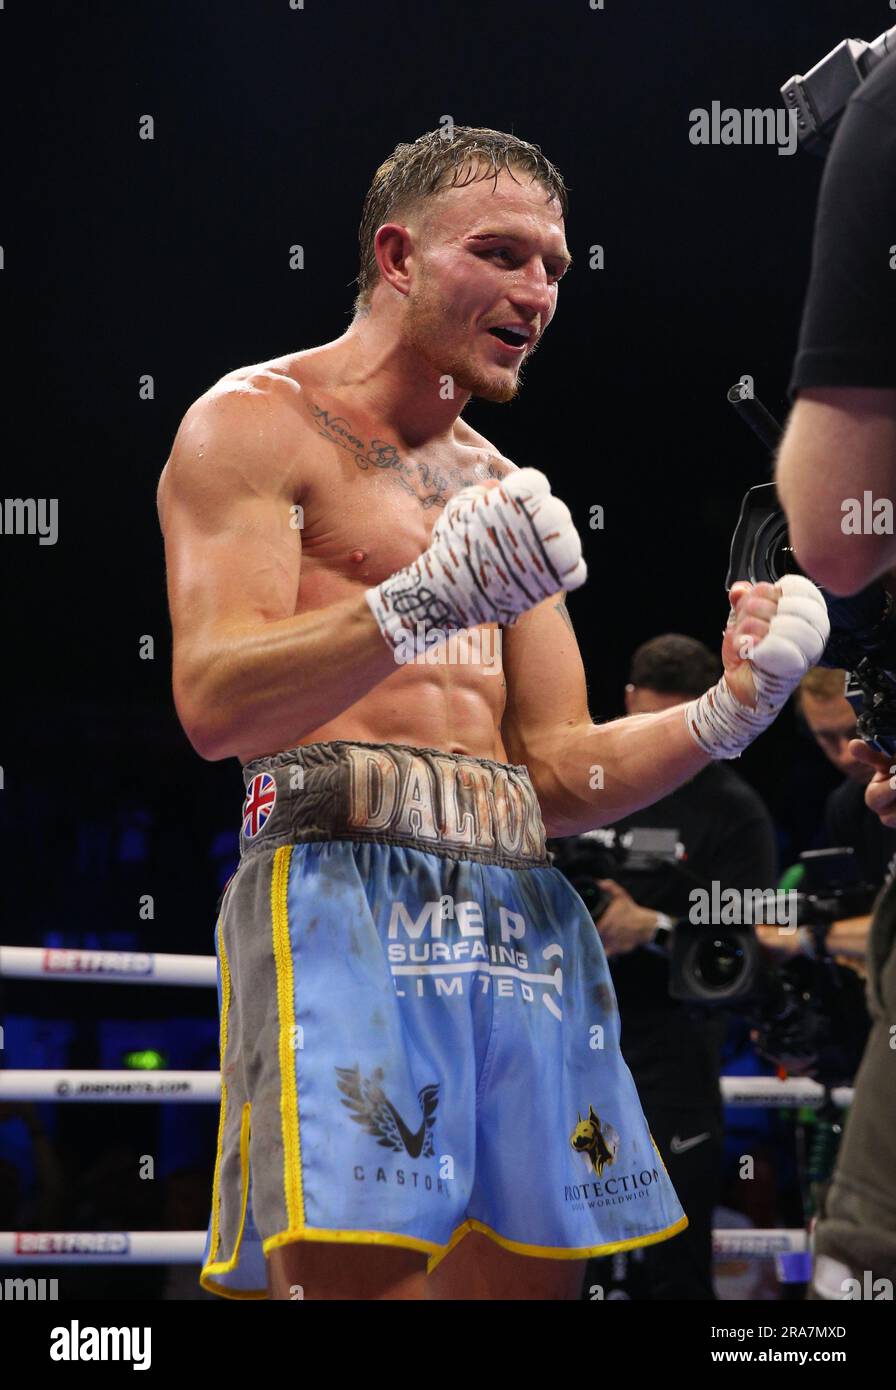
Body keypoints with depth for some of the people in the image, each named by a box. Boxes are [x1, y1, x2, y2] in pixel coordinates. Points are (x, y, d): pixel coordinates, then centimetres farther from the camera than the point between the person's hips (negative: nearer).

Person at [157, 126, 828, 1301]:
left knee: (530, 1276, 1)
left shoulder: (498, 491, 25)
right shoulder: (256, 422, 5)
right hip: (342, 893, -7)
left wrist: (728, 715, 1)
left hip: (523, 913, 7)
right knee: (351, 1270, -20)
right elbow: (213, 706, -10)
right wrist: (415, 608, -27)